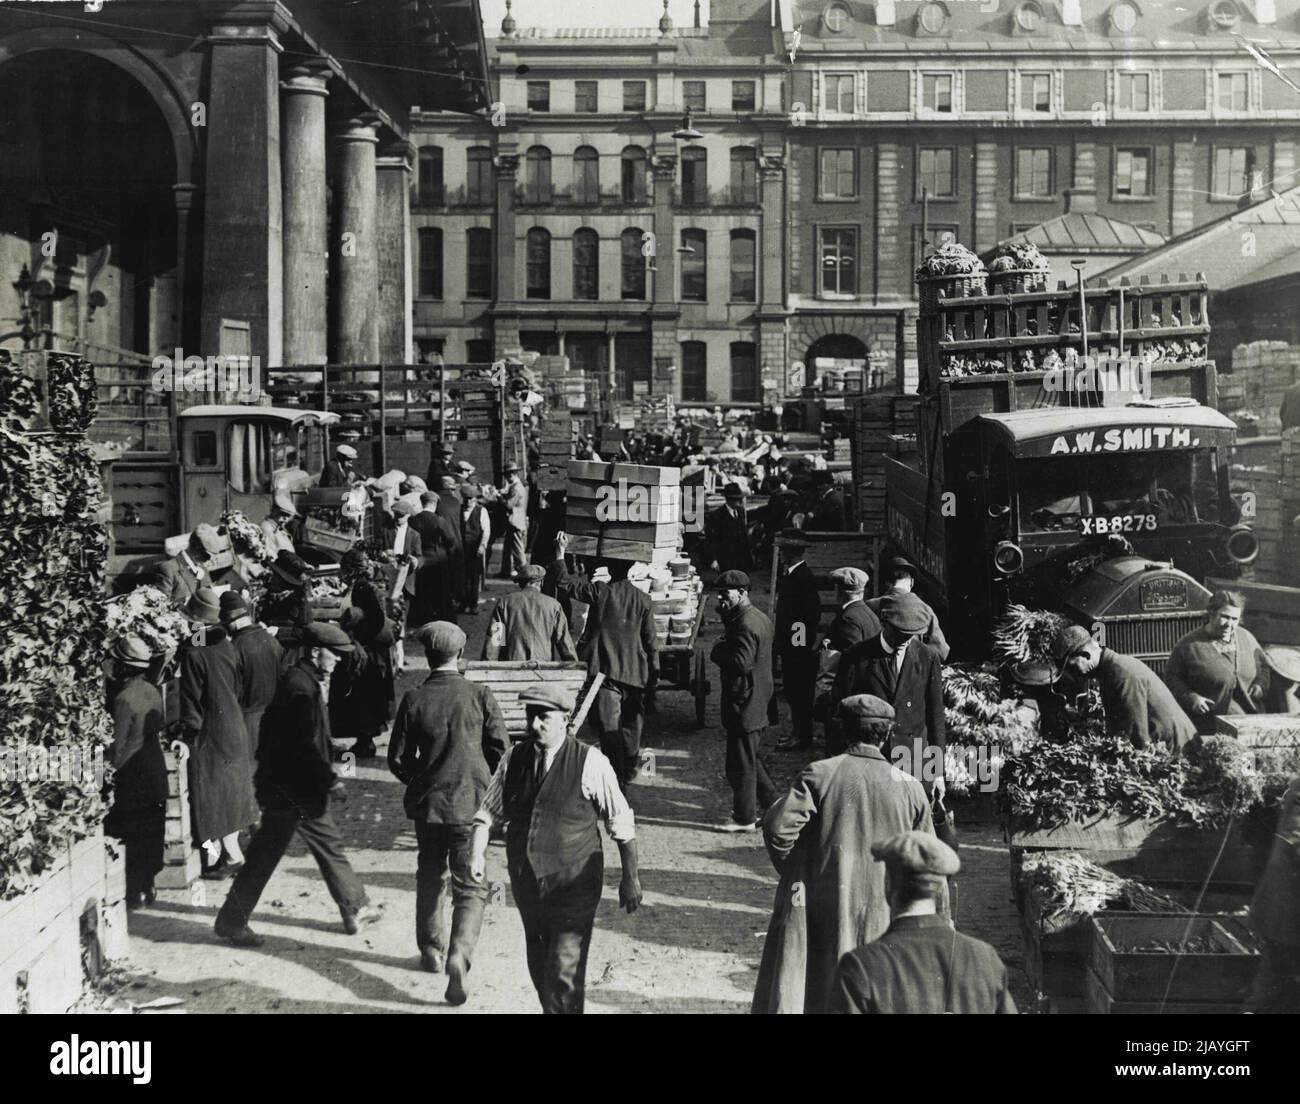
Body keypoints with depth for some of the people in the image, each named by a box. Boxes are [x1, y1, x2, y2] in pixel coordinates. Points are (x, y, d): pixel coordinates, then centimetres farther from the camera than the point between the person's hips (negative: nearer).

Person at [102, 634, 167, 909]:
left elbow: (118, 743, -16)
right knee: (152, 831, 14)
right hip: (156, 767, 7)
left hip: (133, 773, -7)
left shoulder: (124, 697, -19)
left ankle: (135, 892, 8)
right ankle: (148, 886, 23)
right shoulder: (152, 691, 3)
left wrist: (112, 765, -2)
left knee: (132, 835, 3)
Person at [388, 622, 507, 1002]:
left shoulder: (414, 699, -6)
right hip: (472, 804, -2)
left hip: (427, 803, 2)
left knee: (431, 878, 22)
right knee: (471, 888, 4)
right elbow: (500, 749, -6)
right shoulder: (479, 695, -8)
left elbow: (398, 759, -2)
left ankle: (431, 952, 33)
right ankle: (459, 955, -17)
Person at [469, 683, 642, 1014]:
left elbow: (621, 823, -6)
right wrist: (478, 852, -11)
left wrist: (630, 877, -3)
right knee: (539, 970, 18)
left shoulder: (590, 763, -12)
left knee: (564, 974, -9)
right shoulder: (513, 759, 1)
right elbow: (488, 812, 7)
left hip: (573, 888, -5)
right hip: (526, 885, 5)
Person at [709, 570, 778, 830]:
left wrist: (718, 651, -13)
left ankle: (744, 818, 12)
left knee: (740, 764, 2)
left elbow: (741, 663, -28)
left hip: (743, 705, -10)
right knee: (750, 758, 21)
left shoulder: (745, 624, -21)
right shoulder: (760, 618, 11)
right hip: (758, 701, 10)